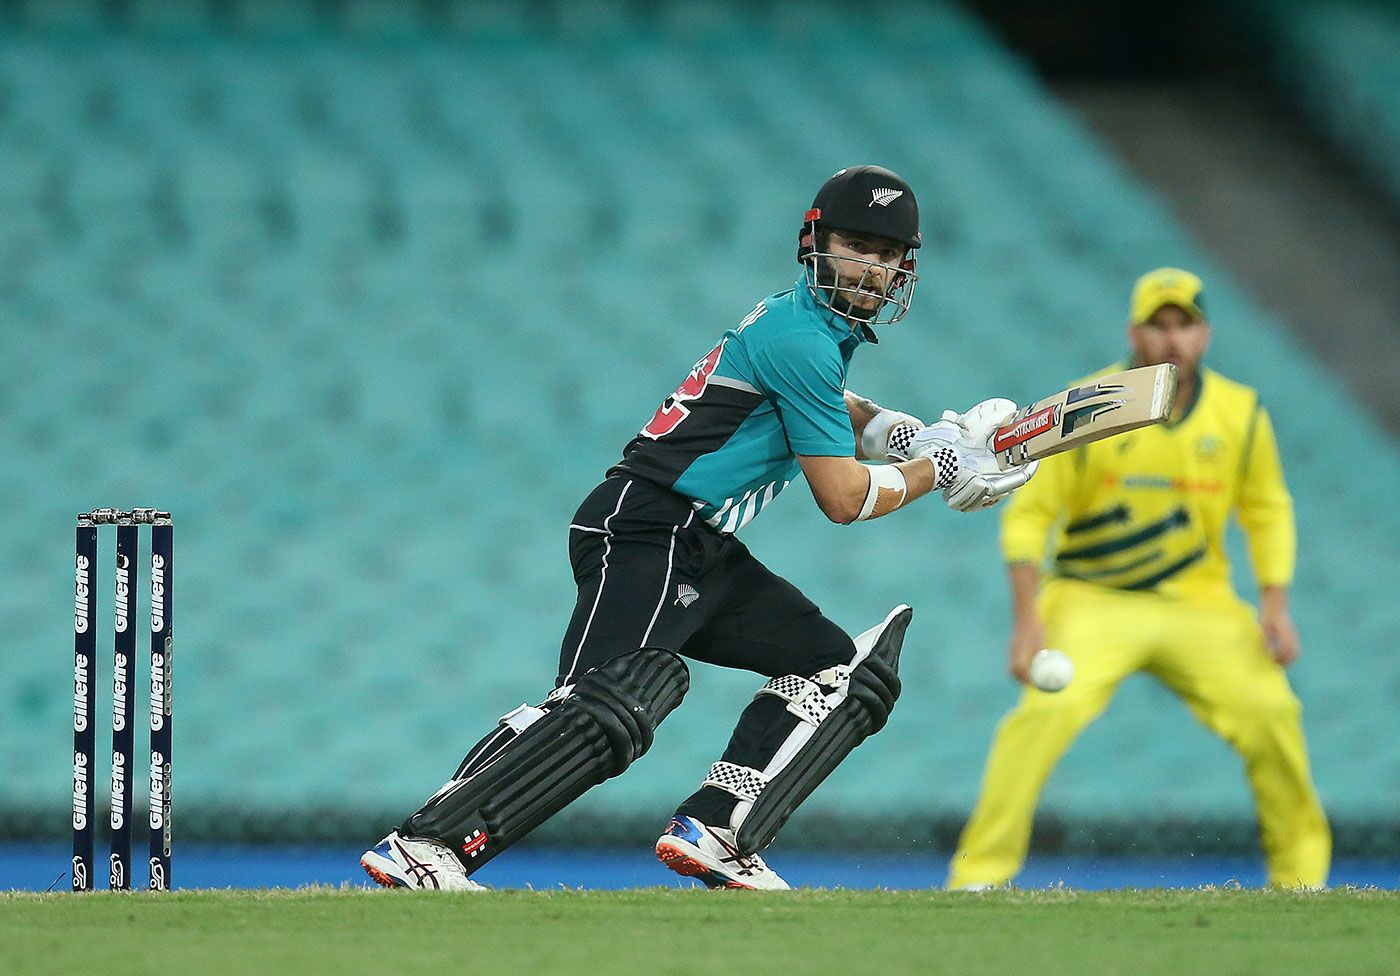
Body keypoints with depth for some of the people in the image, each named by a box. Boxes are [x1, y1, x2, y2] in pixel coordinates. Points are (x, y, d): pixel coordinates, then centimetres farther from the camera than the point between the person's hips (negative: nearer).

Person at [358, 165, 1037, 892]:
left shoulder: (825, 325, 17)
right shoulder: (802, 337, -12)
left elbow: (829, 411, 40)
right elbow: (844, 499, -10)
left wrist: (909, 436, 20)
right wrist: (939, 471, 4)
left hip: (705, 557, 11)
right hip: (646, 535, -11)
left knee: (839, 672, 12)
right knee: (612, 707, -28)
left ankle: (713, 833, -2)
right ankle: (423, 845, -34)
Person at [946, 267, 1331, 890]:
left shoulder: (1241, 414, -2)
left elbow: (1267, 511, 11)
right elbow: (1028, 515, -7)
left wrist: (1275, 605, -1)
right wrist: (1026, 620, -16)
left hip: (1200, 607, 3)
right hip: (1094, 602, -2)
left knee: (1270, 710, -14)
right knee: (1049, 709, -26)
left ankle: (1300, 869, 10)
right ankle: (978, 872, -18)